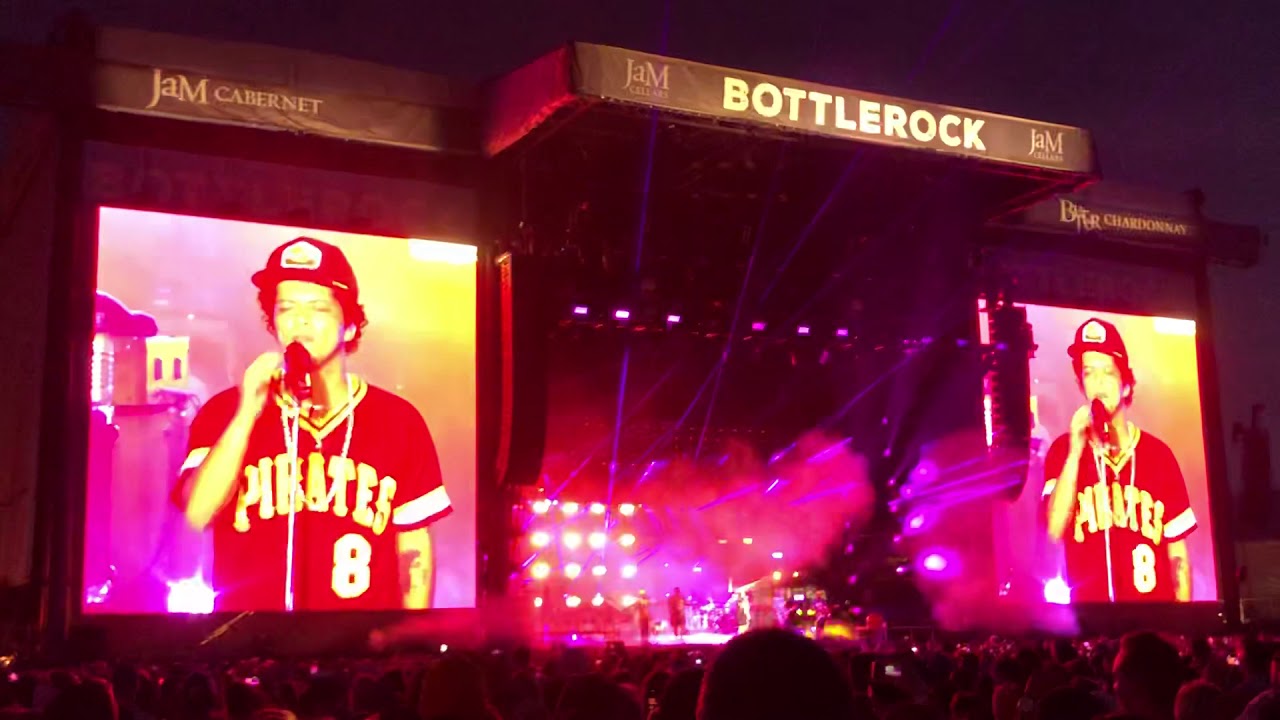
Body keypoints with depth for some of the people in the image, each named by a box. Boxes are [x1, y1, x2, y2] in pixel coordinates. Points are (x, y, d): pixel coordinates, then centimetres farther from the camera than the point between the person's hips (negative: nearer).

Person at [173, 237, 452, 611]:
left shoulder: (398, 421, 3)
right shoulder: (225, 412, 5)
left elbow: (413, 551, 7)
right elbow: (197, 514, -9)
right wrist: (247, 412, -14)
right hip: (248, 617, 1)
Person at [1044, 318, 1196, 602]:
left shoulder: (1159, 454, 4)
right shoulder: (1063, 451, 3)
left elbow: (1178, 555, 8)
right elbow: (1054, 532, -10)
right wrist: (1076, 451, -11)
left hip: (1154, 609, 1)